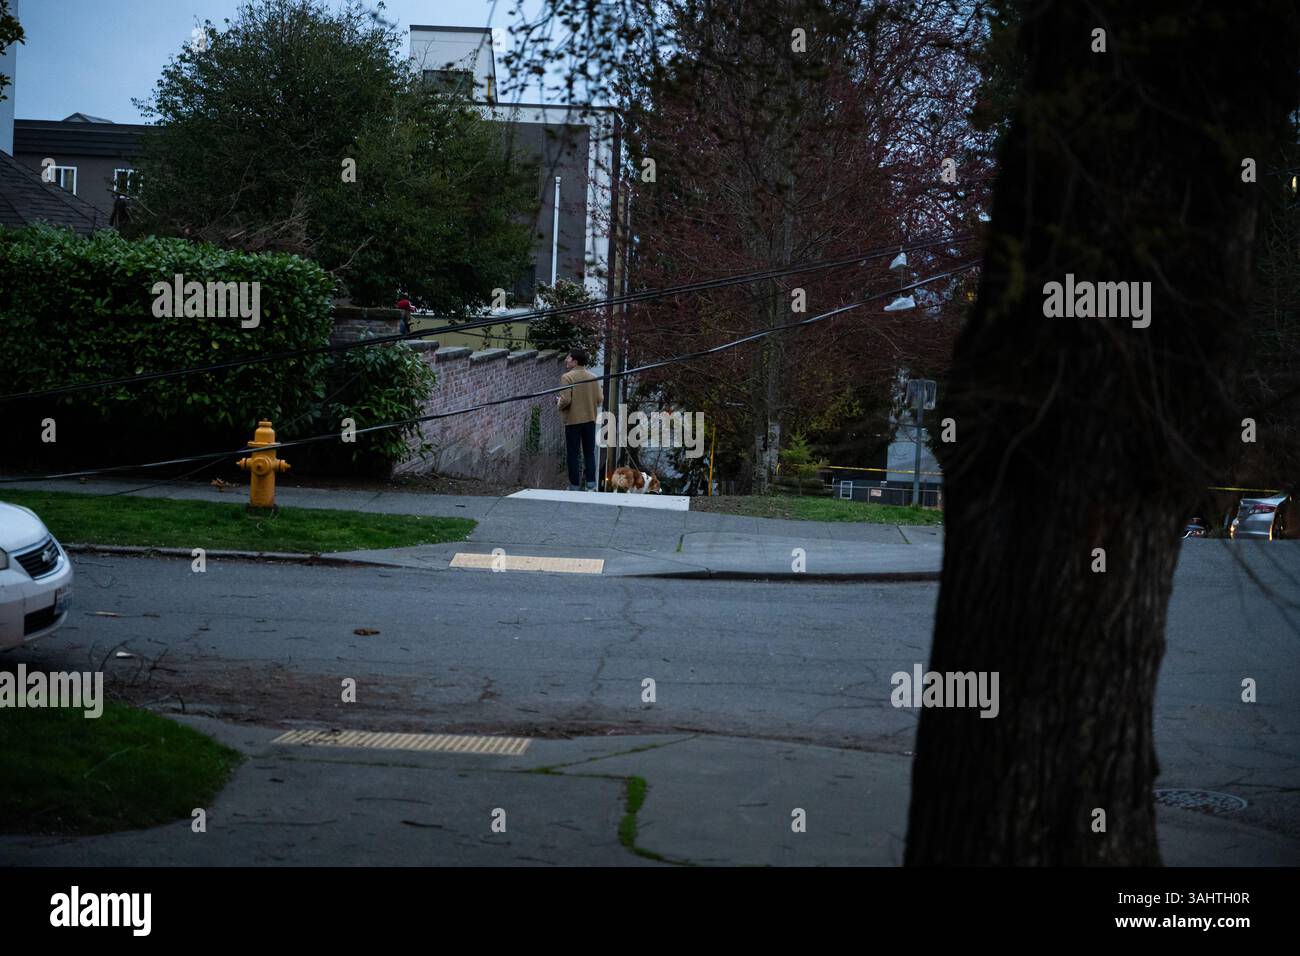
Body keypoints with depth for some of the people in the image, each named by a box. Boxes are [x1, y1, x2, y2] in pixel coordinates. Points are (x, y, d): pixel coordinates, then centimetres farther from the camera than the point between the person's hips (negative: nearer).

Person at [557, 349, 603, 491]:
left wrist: (558, 403, 2)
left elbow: (565, 400, -19)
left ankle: (575, 486, 8)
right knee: (589, 453, 12)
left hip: (573, 420, -4)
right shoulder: (593, 378, 1)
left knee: (573, 454, 5)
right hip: (590, 420, 4)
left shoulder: (567, 377, -13)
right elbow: (600, 400, 0)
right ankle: (591, 485, 10)